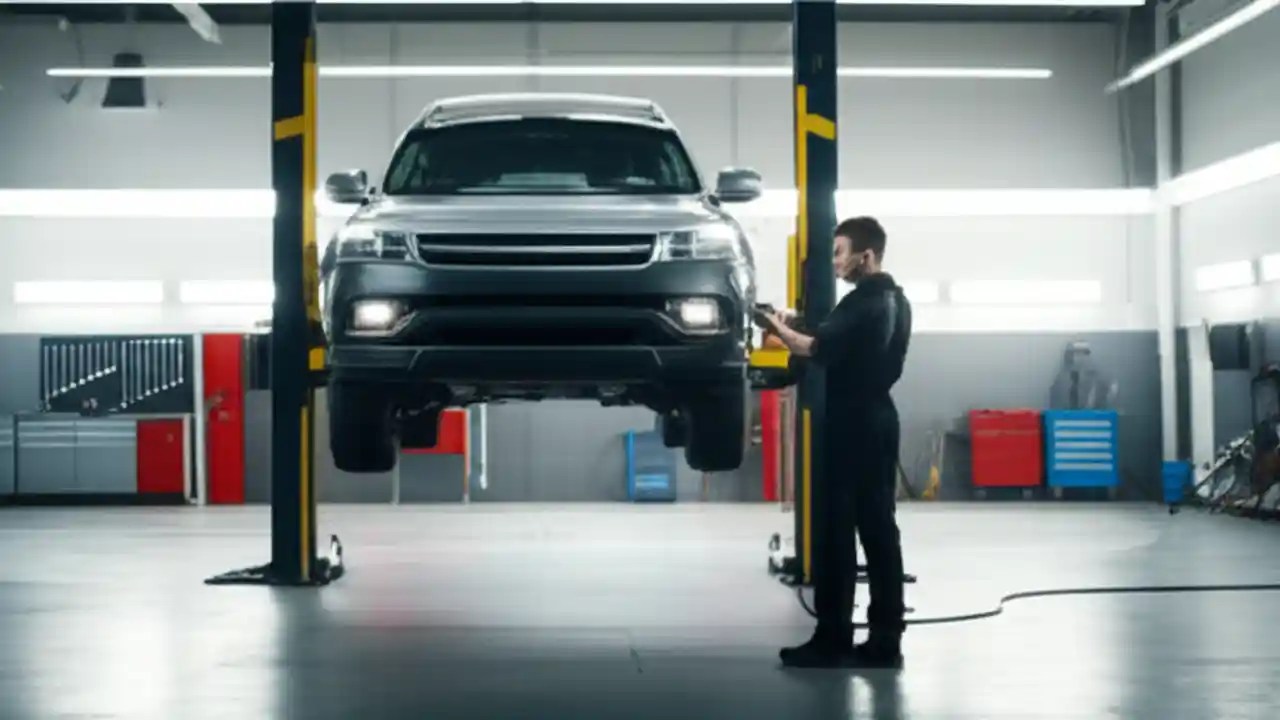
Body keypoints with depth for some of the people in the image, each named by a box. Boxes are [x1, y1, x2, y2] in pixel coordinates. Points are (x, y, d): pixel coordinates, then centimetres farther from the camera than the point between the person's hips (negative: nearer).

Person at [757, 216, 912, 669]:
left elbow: (820, 349, -27)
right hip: (878, 421, 9)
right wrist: (798, 335, 9)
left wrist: (780, 331, -13)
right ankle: (885, 640, 11)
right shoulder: (894, 300, 15)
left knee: (835, 531, -4)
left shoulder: (862, 302, -16)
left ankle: (834, 640, -1)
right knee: (878, 529, 9)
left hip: (851, 426, -9)